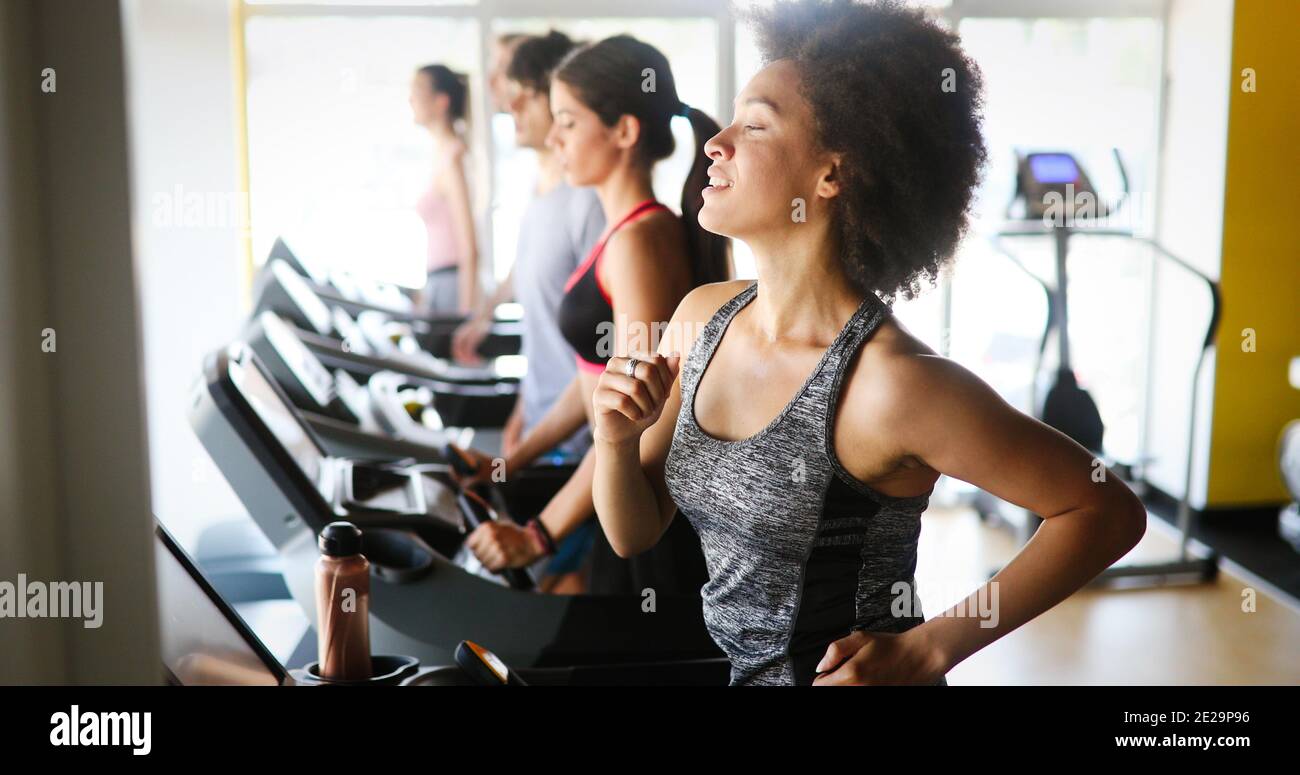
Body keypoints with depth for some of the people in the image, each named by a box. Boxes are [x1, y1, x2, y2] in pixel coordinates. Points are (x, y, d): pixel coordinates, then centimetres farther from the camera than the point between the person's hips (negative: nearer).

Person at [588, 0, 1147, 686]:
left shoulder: (894, 382, -26)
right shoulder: (703, 317, -7)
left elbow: (1110, 512, -18)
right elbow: (634, 533, 0)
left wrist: (926, 650, -21)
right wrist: (615, 440, -19)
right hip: (734, 668, 6)